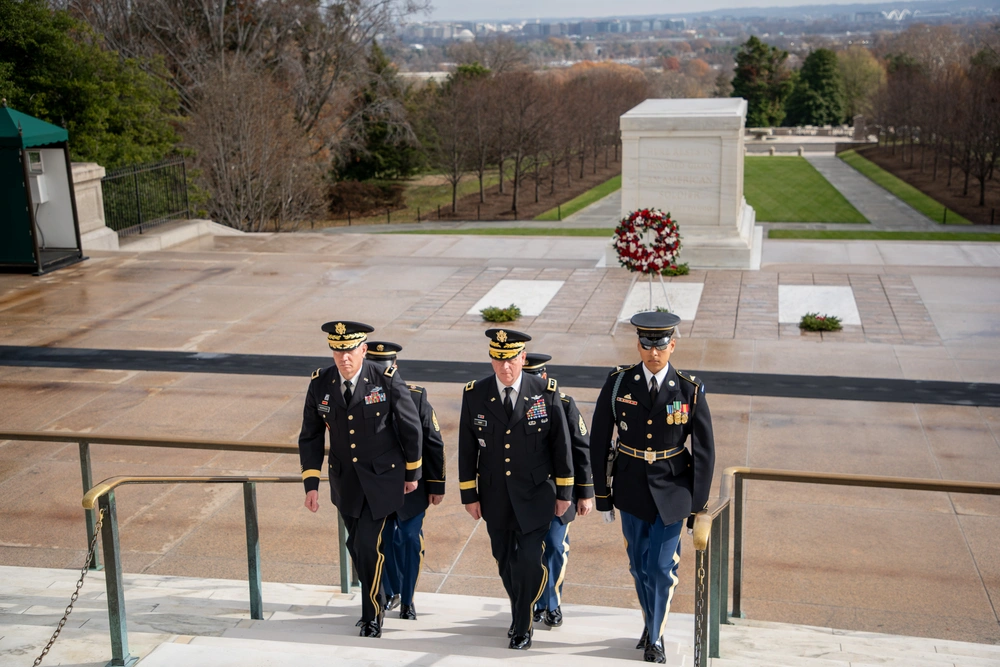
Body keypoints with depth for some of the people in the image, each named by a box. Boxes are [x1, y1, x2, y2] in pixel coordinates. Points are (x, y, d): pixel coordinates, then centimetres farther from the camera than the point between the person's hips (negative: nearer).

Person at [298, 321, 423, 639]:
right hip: (345, 479, 4)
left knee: (368, 543, -11)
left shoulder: (387, 381, -17)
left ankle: (372, 613, 10)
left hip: (383, 478, -4)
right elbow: (310, 437, 1)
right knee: (357, 545, 14)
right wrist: (311, 484, -4)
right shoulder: (320, 384, -8)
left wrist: (412, 473, 2)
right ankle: (378, 597, 39)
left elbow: (411, 428, -6)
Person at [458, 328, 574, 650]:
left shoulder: (546, 392, -9)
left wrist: (564, 491, 0)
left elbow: (561, 443, -3)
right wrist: (469, 495, 2)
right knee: (505, 562, 14)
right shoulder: (475, 395, -5)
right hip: (495, 499, 2)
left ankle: (522, 627, 14)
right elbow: (467, 449, 2)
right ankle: (521, 615, 39)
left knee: (529, 561, -7)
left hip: (534, 496, -2)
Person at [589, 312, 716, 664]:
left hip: (672, 491, -2)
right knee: (639, 564, 14)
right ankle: (653, 625, 38)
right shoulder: (617, 383, -9)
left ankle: (655, 638, 18)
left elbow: (703, 450, -5)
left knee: (661, 567, -3)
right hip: (631, 489, 2)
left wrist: (697, 504, -5)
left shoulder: (690, 390, -11)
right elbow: (599, 440, -1)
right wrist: (602, 494, 0)